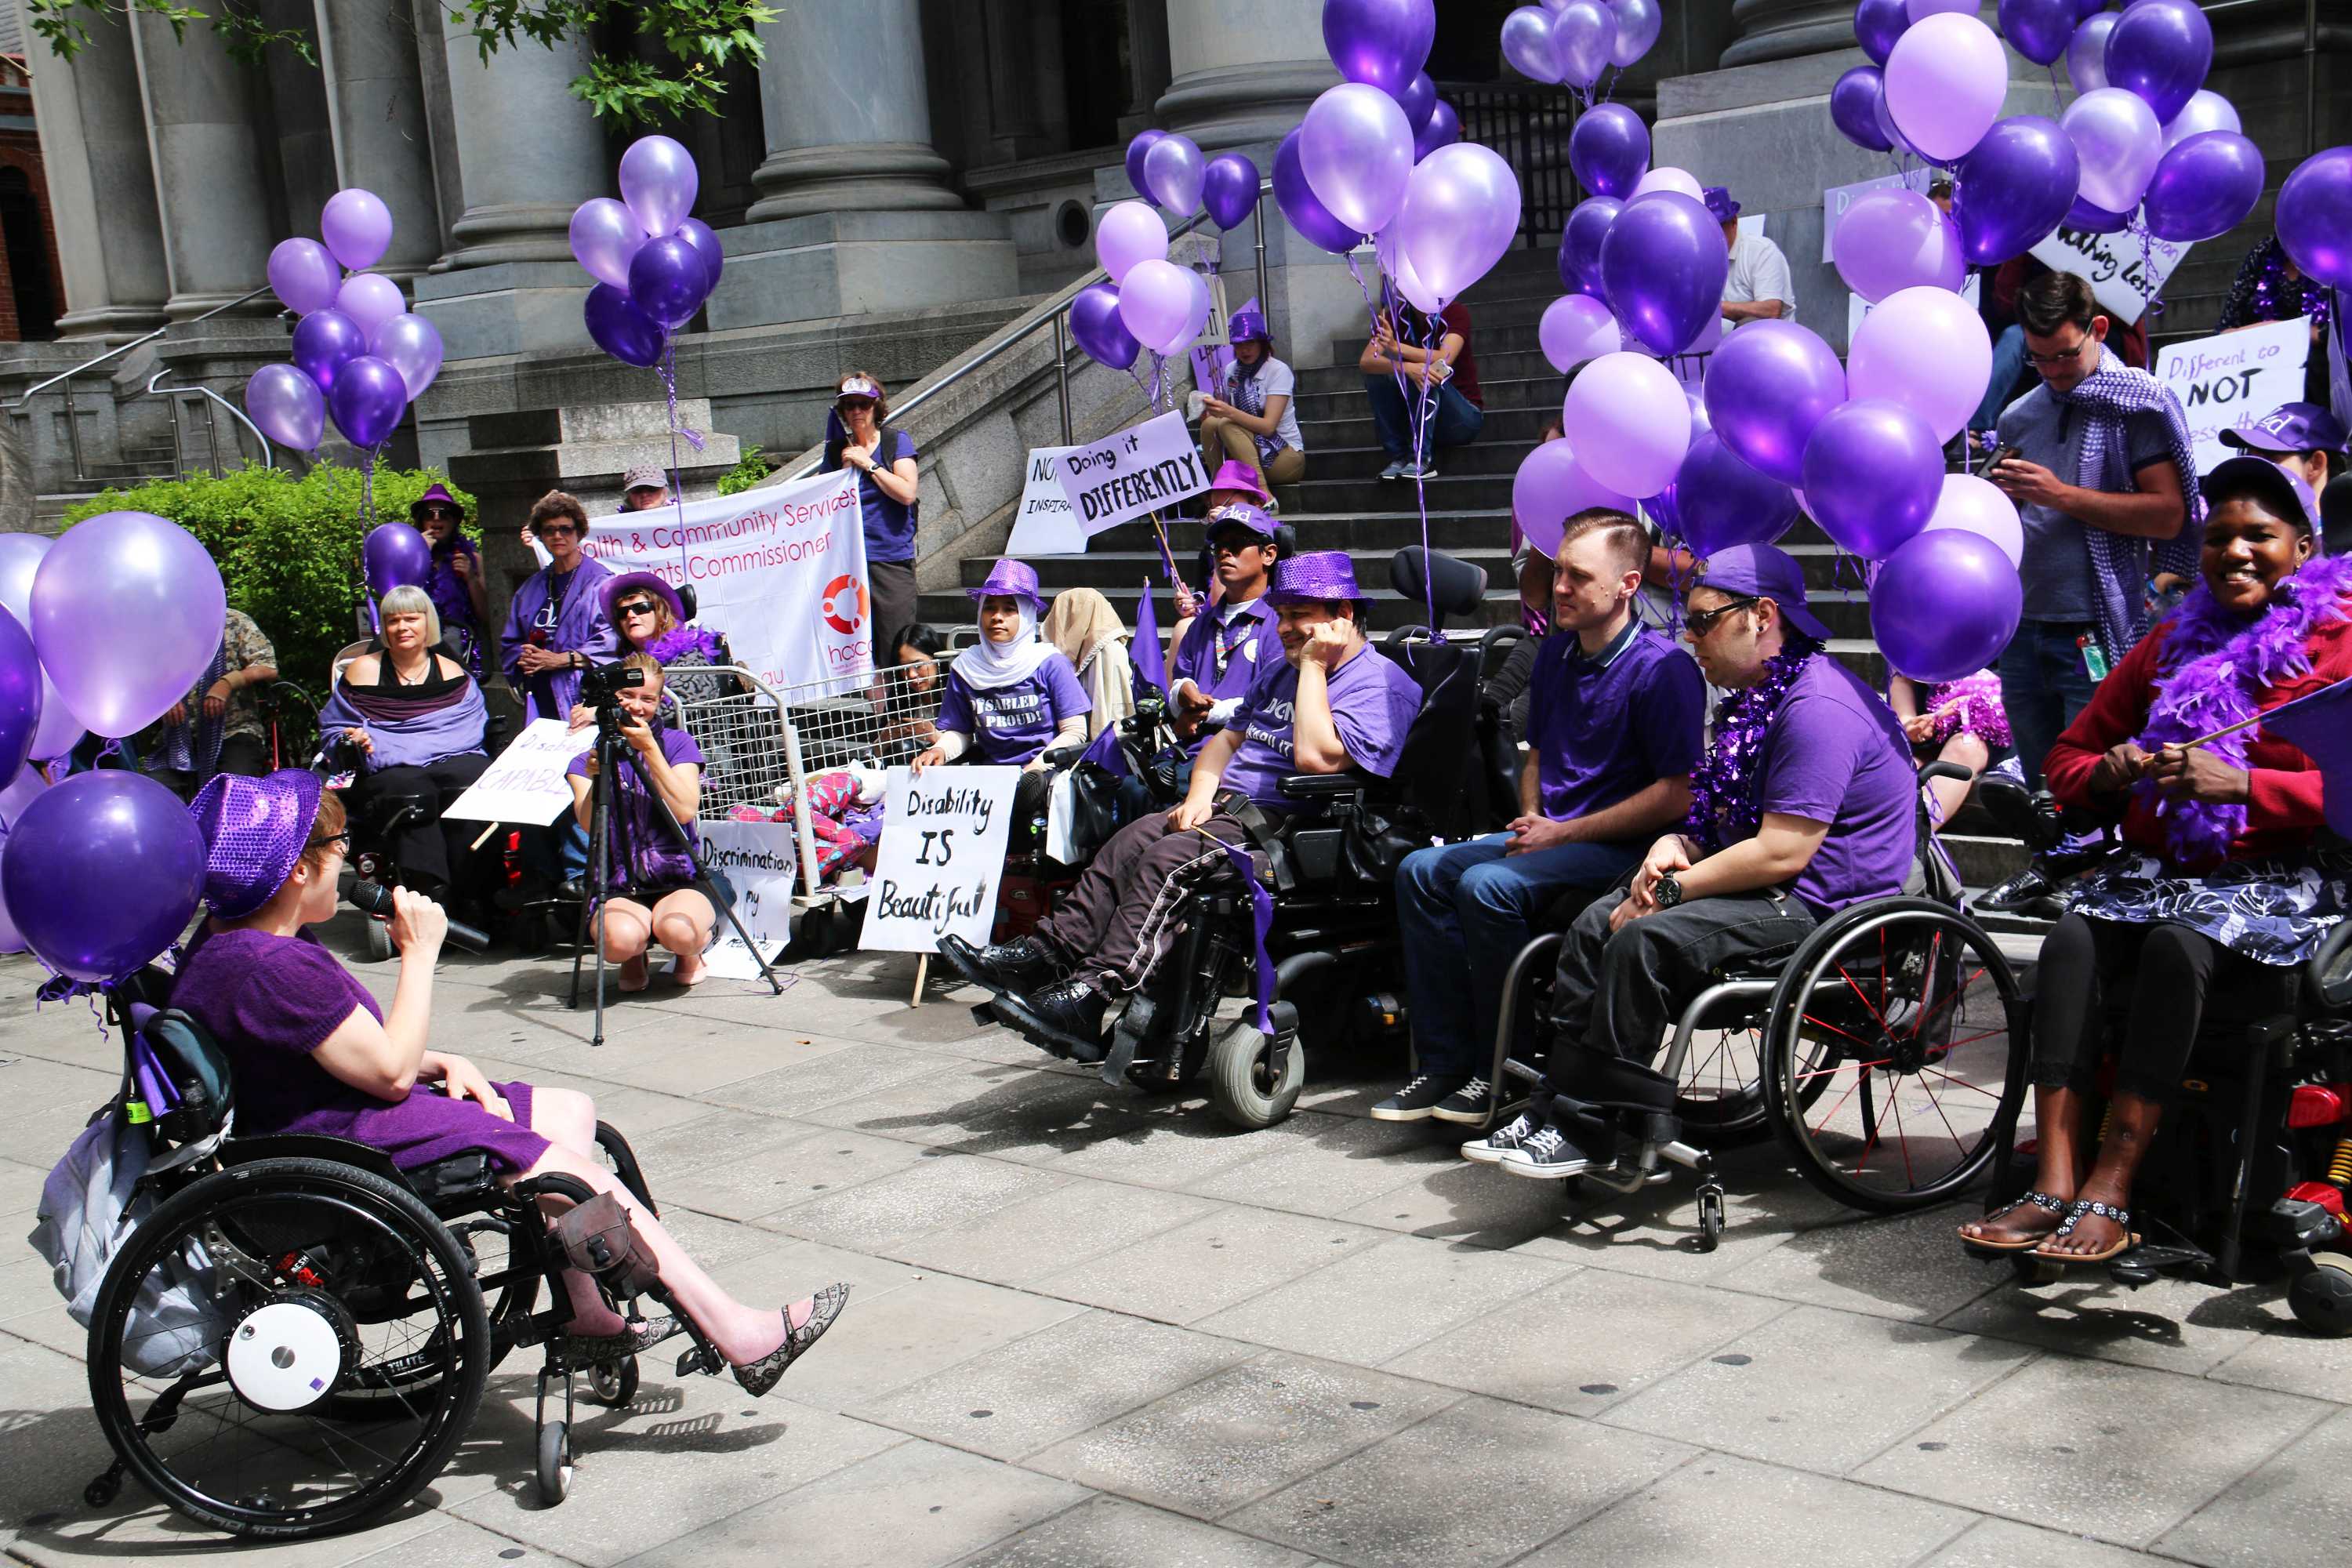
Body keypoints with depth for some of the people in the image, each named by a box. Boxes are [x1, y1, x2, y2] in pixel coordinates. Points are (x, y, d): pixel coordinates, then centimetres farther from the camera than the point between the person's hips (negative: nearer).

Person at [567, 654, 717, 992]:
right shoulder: (588, 753, 7)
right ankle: (635, 959, 5)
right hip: (619, 888, 0)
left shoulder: (677, 743, 6)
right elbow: (589, 826, -8)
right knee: (619, 938, -35)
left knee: (678, 931, -36)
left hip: (680, 880, 0)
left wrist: (649, 749, -17)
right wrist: (595, 777, -26)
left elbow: (685, 811, -12)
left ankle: (690, 954, 5)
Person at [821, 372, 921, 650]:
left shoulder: (896, 441, 2)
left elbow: (907, 494, -11)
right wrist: (846, 467, -2)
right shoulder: (837, 450, 11)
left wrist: (868, 463, -10)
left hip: (892, 557, -3)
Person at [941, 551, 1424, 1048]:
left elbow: (1316, 756, -24)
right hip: (1225, 805, 9)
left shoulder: (1381, 684, -9)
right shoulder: (1282, 671, 22)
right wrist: (1199, 796, 5)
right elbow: (1229, 738, 25)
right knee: (1128, 844, -12)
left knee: (1166, 861, -27)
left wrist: (1314, 666, -15)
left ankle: (1094, 993, -35)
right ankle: (1048, 953, -15)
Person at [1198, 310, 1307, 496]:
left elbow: (1268, 426, -21)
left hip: (1285, 455, -5)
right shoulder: (1231, 371, 5)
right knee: (1209, 425, -21)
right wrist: (1209, 411, -18)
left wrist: (1230, 413, -36)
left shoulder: (1278, 371, -11)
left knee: (1227, 425, -28)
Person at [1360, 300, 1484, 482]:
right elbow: (1365, 362, -18)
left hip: (1464, 416, -4)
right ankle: (1399, 456, -18)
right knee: (1376, 374, -16)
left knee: (1425, 374, -29)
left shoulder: (1455, 312, -11)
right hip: (1416, 420, 4)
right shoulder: (1395, 315, -3)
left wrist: (1398, 348, -42)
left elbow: (1444, 359, -28)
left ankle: (1421, 460, -29)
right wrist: (1405, 368, -37)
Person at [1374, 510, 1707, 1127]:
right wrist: (1531, 818, 5)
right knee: (1422, 870, -7)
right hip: (1555, 835, 9)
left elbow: (1678, 793, -19)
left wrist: (1565, 833, -16)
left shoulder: (1661, 669, -14)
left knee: (1488, 885, -28)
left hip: (1625, 846, -9)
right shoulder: (1556, 654, 12)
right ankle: (1444, 1063, -7)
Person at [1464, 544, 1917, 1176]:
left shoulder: (1818, 708, -19)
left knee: (1647, 939, -26)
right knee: (1597, 923, -1)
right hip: (1767, 890, 11)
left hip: (1819, 905, -11)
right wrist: (1676, 846, 0)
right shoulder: (1756, 697, 16)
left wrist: (1672, 890, -17)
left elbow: (1781, 853, -25)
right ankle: (1554, 1110, -5)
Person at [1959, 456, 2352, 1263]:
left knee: (2177, 944, -35)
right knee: (2071, 937, -27)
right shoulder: (2174, 642, 20)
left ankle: (2111, 1188, -36)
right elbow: (2069, 755, 22)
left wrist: (2240, 785, -22)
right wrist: (2109, 772, -2)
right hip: (2156, 866, 5)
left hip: (2280, 882, -5)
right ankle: (2055, 1181, -36)